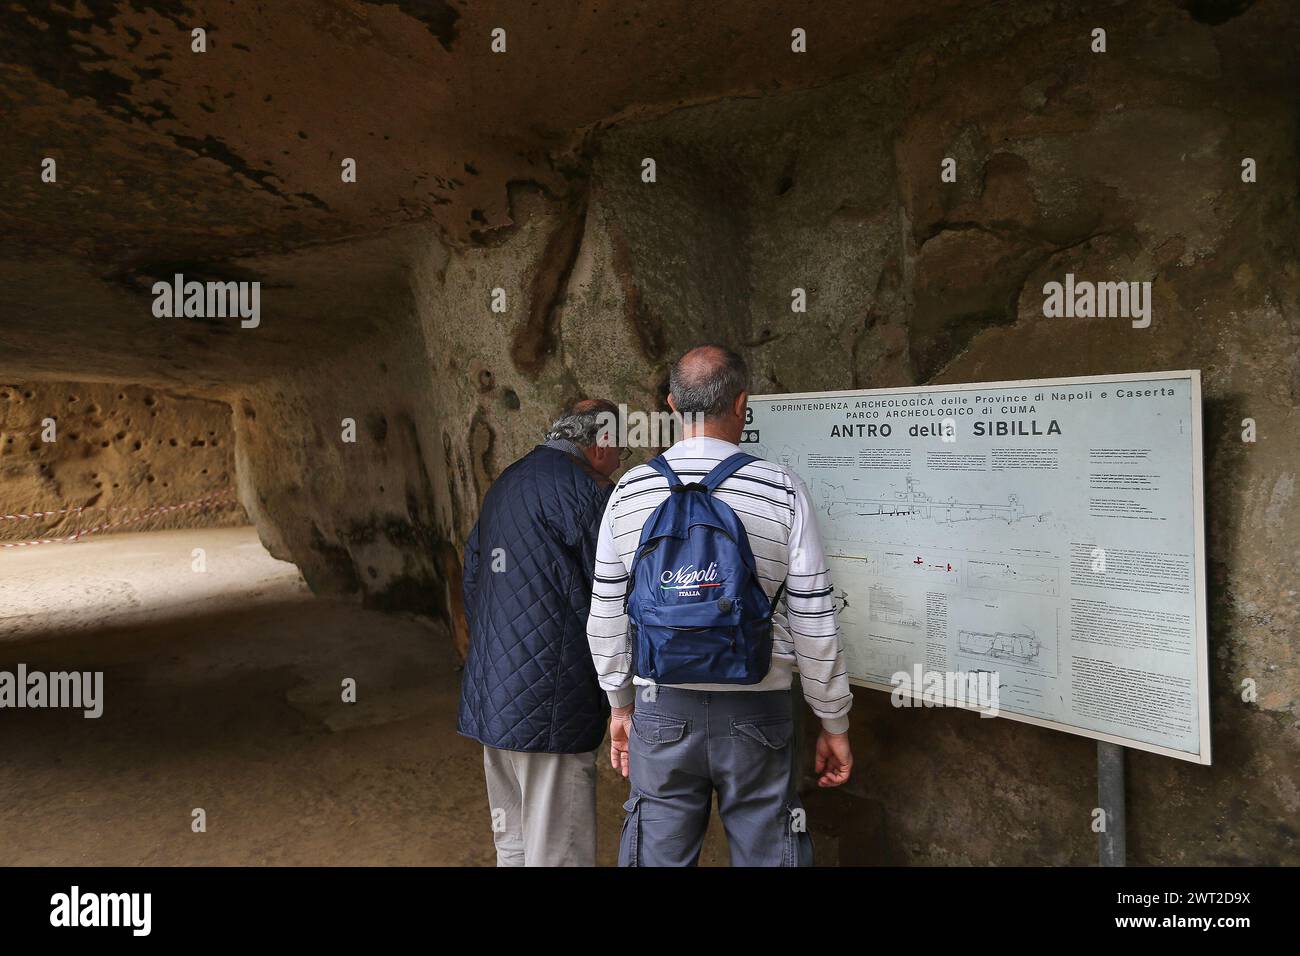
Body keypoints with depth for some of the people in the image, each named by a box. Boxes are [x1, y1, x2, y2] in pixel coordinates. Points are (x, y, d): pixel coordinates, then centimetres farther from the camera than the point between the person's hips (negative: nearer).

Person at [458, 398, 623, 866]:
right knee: (557, 850, 1)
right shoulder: (585, 490, -14)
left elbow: (472, 582, 17)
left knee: (512, 842, 21)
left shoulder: (503, 485, 13)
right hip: (548, 702, -9)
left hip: (491, 694, 9)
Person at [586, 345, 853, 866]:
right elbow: (814, 623, -7)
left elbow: (606, 616, 3)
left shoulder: (629, 491, -3)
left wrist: (620, 704, 17)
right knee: (764, 852, 14)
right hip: (756, 711, -1)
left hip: (663, 708, 2)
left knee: (659, 852, 15)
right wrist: (834, 725, 5)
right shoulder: (782, 490, -9)